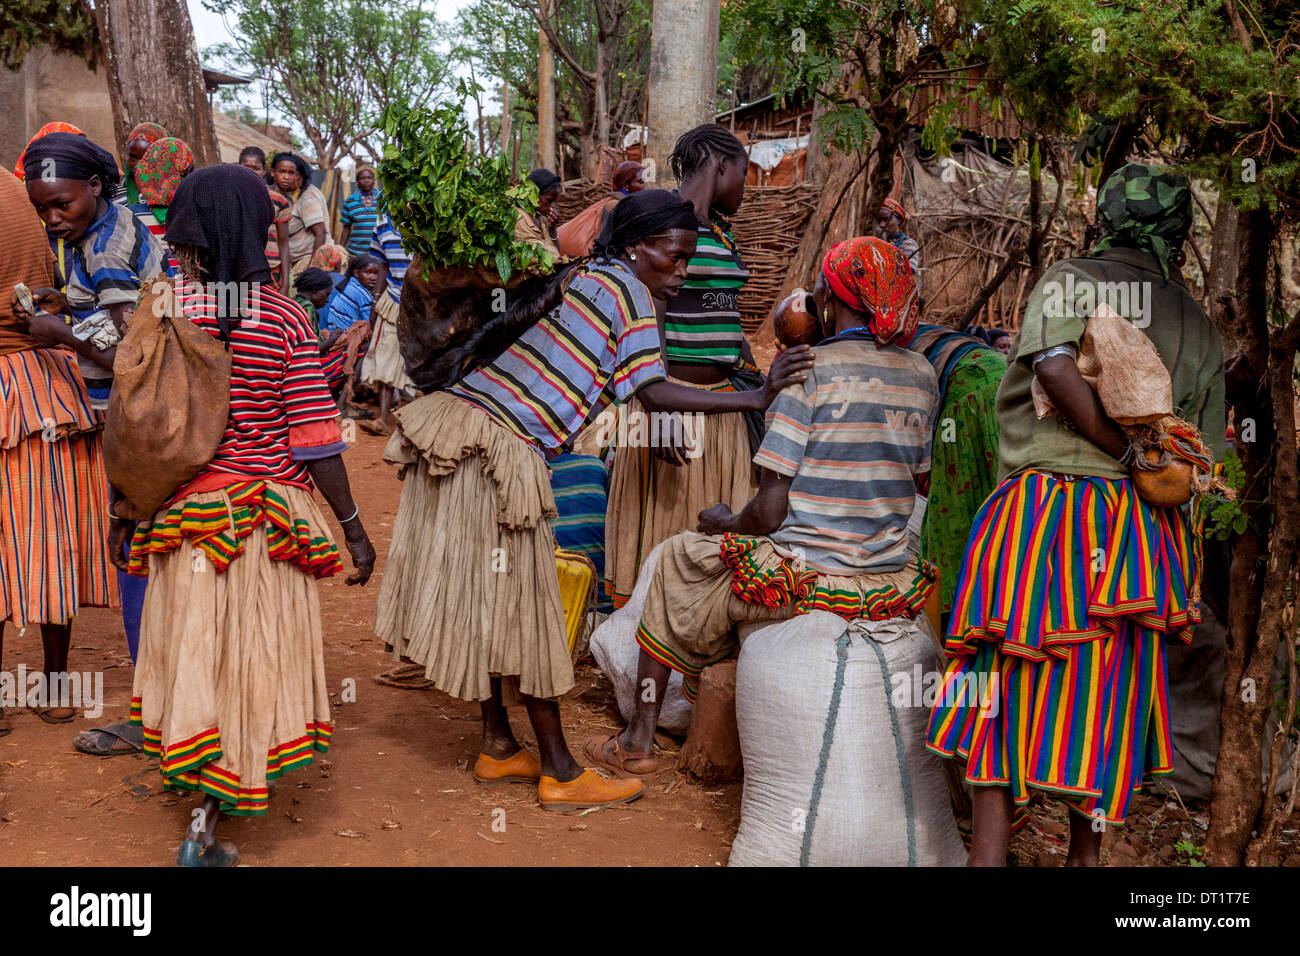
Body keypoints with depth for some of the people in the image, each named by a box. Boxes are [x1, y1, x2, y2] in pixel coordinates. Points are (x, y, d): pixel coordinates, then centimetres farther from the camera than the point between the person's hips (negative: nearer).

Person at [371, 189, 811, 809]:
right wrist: (755, 398, -17)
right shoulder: (628, 290, -7)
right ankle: (560, 773, 10)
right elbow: (654, 393, -16)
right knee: (523, 607, -1)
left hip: (457, 421, 9)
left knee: (488, 600, 15)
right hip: (498, 449, -9)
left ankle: (499, 748, 27)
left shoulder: (580, 277, 17)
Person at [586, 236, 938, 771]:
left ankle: (639, 740, 27)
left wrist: (724, 521, 5)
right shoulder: (921, 376, 3)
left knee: (676, 559, 21)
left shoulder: (810, 370, -14)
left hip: (803, 582, -6)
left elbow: (770, 512, -15)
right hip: (892, 583, 6)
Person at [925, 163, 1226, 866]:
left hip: (1042, 507, -4)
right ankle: (1084, 852, 27)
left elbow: (1054, 366, -21)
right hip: (1143, 532, 5)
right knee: (1102, 695, 16)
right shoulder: (1199, 326, 14)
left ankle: (988, 849, 4)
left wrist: (1124, 451, -12)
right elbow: (1200, 454, 14)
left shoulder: (1071, 279, -1)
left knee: (1009, 680, 4)